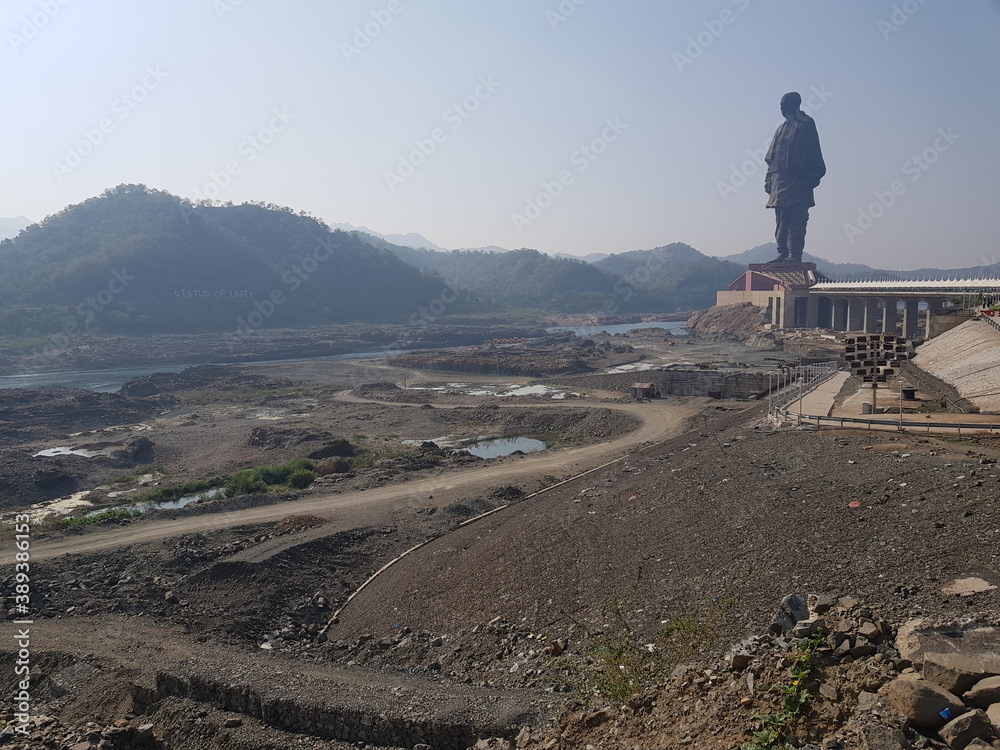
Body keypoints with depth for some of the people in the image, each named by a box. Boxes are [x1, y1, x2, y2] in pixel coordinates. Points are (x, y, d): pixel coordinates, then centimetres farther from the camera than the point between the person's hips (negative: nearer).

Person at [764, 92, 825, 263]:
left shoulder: (807, 125, 1)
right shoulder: (781, 129, 19)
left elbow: (814, 153, -4)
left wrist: (812, 177, -13)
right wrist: (769, 179, 11)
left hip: (799, 181, -6)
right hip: (780, 181, 6)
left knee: (797, 219, -8)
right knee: (781, 219, 5)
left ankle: (795, 254, -8)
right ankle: (783, 253, 8)